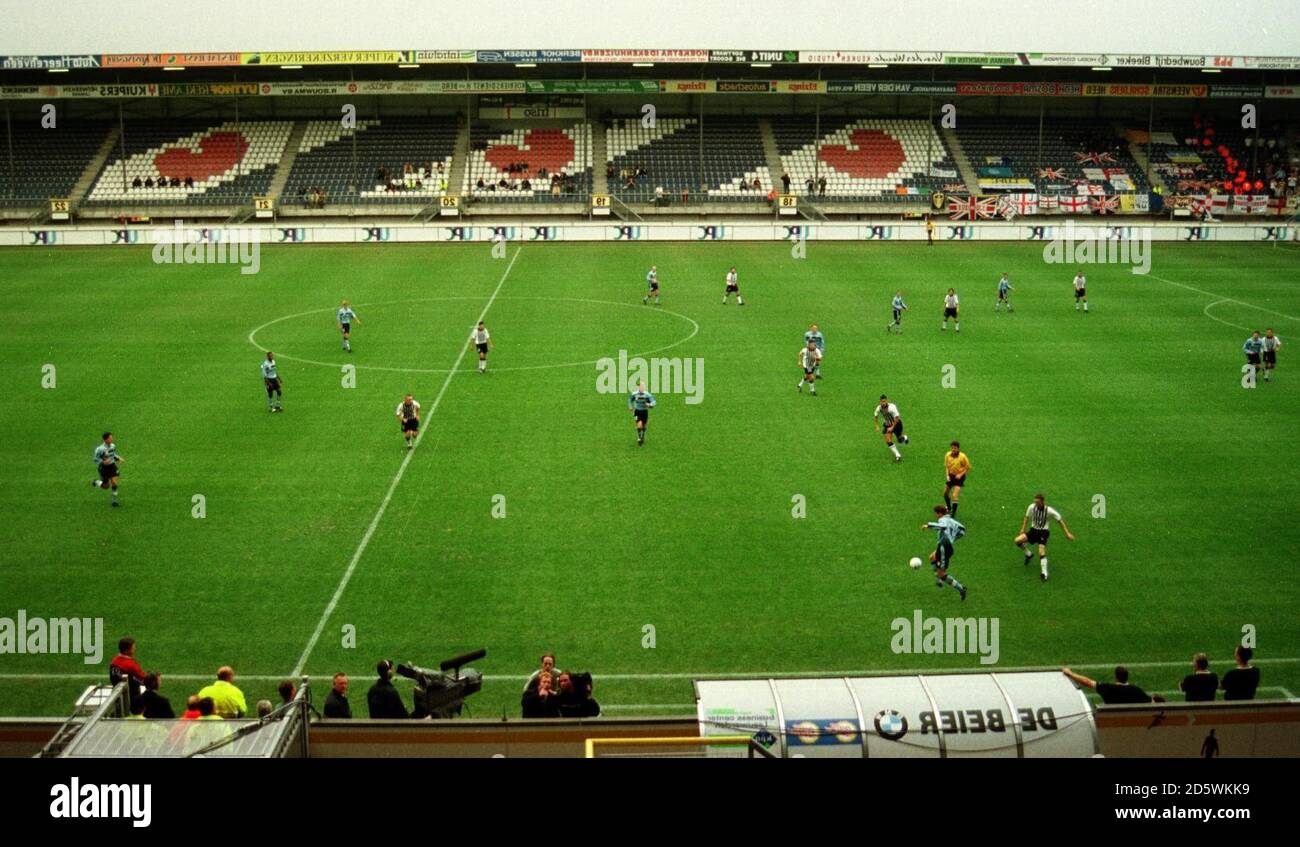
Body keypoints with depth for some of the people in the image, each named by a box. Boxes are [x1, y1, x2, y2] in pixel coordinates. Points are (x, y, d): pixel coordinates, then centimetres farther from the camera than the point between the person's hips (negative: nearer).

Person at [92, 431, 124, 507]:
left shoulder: (113, 446, -5)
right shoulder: (100, 449, -23)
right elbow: (95, 459, -17)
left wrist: (119, 458, -2)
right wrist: (103, 462, -33)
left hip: (112, 466, 4)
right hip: (104, 467, -4)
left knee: (114, 483, -9)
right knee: (106, 486, 7)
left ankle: (114, 500, 7)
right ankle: (94, 482, 39)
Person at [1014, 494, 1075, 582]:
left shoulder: (1049, 511, -17)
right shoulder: (1032, 507, -9)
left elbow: (1060, 520, -6)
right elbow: (1027, 517, 11)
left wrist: (1067, 533, -9)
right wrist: (1023, 529, 7)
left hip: (1043, 532, -4)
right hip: (1033, 530, 4)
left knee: (1041, 552, -22)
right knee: (1017, 540, -15)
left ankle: (1044, 573, -16)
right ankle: (1028, 554, 12)